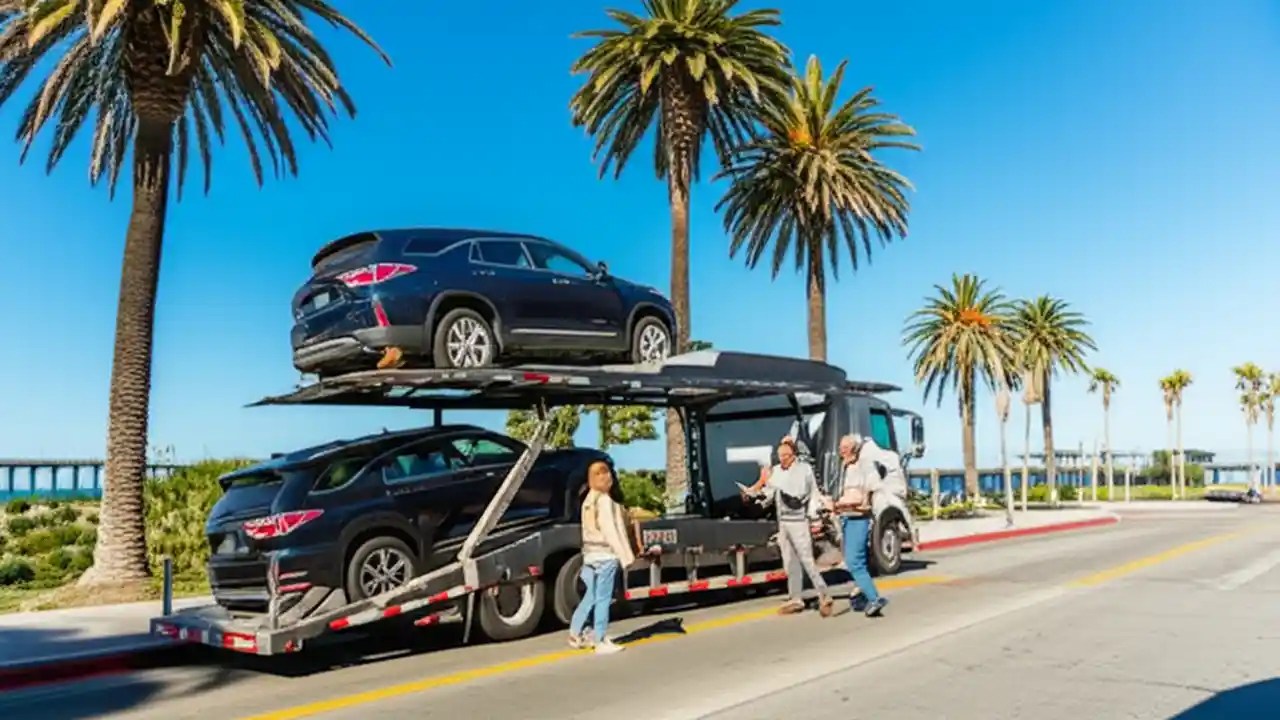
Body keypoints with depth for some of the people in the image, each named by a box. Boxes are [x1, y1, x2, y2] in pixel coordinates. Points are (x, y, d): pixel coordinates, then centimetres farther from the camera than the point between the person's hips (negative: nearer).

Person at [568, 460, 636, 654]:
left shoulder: (589, 499, 14)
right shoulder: (604, 500, -14)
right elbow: (610, 531, -18)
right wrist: (625, 555, -18)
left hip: (591, 554, 9)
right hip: (605, 555, -9)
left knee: (591, 596, 16)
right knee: (603, 598, -2)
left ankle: (575, 634, 20)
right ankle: (601, 642, 3)